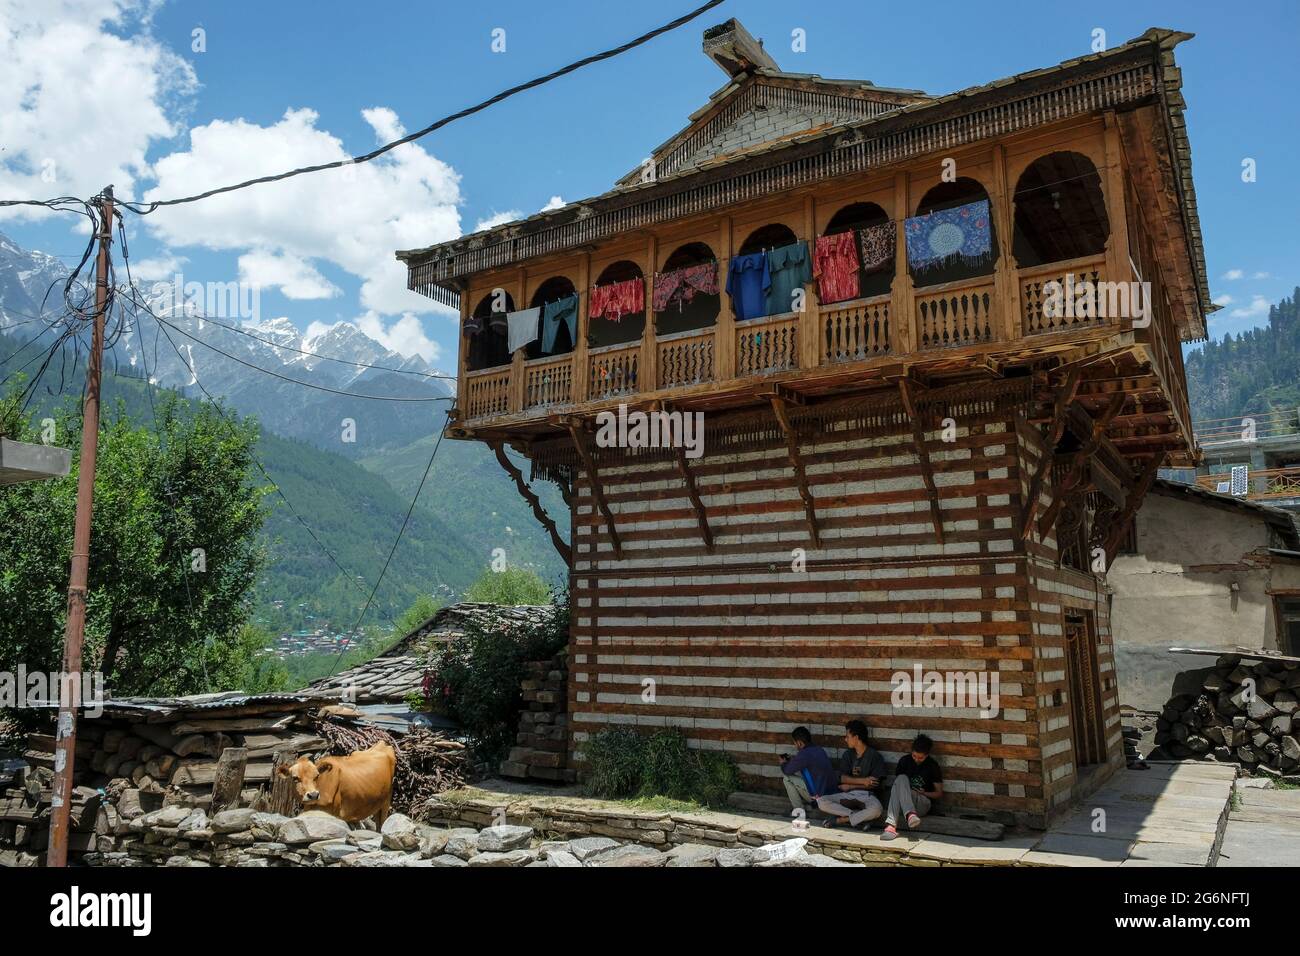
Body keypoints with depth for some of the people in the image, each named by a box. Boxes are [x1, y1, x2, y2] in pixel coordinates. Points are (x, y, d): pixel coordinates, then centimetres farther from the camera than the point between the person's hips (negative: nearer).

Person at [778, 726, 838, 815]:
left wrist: (783, 763, 15)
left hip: (818, 795, -8)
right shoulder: (820, 750, 6)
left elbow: (786, 770, -7)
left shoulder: (804, 754, -18)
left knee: (787, 777, 1)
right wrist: (793, 759, 22)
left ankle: (799, 810, 6)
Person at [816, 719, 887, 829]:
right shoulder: (848, 755, 12)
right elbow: (843, 778, 2)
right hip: (848, 795, 4)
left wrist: (850, 786, -2)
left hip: (867, 794, -4)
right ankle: (860, 817, -24)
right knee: (821, 801, -21)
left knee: (876, 809, -39)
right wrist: (862, 781, -14)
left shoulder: (875, 756, -2)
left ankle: (840, 820, -24)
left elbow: (874, 784, -7)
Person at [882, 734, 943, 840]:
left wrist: (924, 793, -8)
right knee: (901, 779, -30)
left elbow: (939, 793, 7)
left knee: (901, 783, -32)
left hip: (923, 804, -3)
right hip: (902, 804, 3)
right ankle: (910, 814, -50)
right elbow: (897, 782, 17)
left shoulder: (932, 766, 1)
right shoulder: (905, 761, 8)